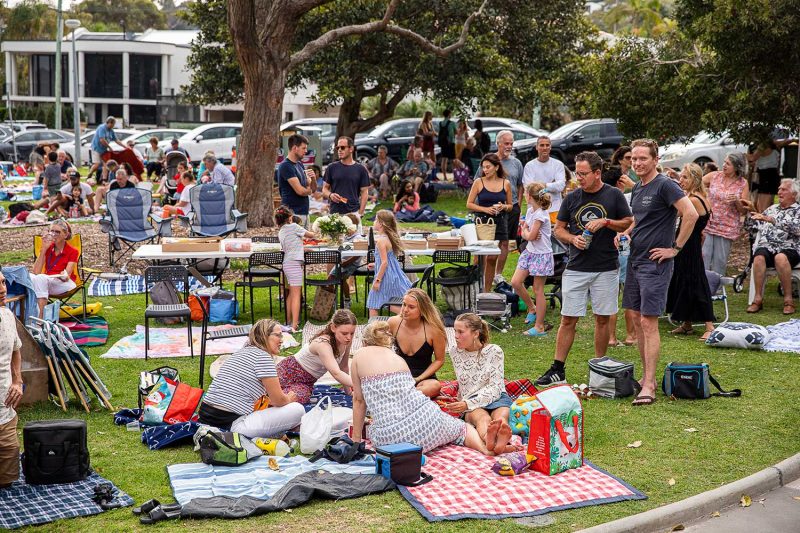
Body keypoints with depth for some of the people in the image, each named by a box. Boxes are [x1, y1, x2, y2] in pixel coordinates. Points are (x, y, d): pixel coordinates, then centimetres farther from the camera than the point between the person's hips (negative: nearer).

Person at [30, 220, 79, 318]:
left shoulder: (72, 252, 0)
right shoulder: (47, 249, 8)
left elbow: (66, 276, -12)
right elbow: (36, 272, -5)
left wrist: (63, 276, -38)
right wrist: (44, 249, -7)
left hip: (65, 284, -3)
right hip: (45, 282, 4)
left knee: (41, 278, -33)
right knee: (30, 277, -29)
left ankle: (40, 316, -40)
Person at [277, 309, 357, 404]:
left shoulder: (346, 340, -9)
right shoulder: (323, 343, -31)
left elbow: (344, 367, 8)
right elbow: (336, 373, -43)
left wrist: (348, 390, 11)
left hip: (307, 382, 7)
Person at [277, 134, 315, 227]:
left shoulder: (300, 165, 16)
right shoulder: (285, 166, -12)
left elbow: (313, 188, 17)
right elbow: (300, 191, -19)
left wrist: (313, 178, -5)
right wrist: (309, 190, 4)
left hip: (304, 212, 9)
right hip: (293, 213, -8)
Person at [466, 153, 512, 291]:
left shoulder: (505, 184, 6)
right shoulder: (479, 182, 1)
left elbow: (510, 205, 15)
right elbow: (469, 204, 1)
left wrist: (503, 207, -7)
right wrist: (485, 209, -12)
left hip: (499, 222, 2)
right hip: (481, 222, -2)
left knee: (492, 259, 5)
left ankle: (487, 290, 13)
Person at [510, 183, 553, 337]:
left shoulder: (540, 214, -19)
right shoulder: (530, 211, 7)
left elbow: (531, 236, -22)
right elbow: (524, 233, 9)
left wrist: (526, 231, -2)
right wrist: (528, 233, -13)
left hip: (541, 254, -8)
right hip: (529, 252, 8)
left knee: (538, 290, -1)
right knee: (515, 282, 1)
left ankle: (539, 326, 7)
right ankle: (532, 308, 23)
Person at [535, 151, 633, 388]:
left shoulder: (614, 195, 1)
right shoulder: (572, 198, 7)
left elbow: (630, 224, 3)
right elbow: (558, 229, 12)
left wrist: (606, 222, -11)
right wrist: (572, 238, -9)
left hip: (606, 268, -1)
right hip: (576, 268, 1)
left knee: (602, 318, 6)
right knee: (568, 319, 0)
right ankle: (557, 370, 4)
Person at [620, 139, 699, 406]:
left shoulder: (665, 185, -12)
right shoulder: (636, 189, 14)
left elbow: (691, 214, -21)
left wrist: (675, 248, -17)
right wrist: (626, 233, 9)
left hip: (655, 263, -9)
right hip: (635, 260, 9)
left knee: (648, 322, -10)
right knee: (637, 319, 12)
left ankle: (649, 386, -8)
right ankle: (646, 375, 22)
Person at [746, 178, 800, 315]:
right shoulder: (772, 209, 24)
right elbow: (757, 227, 33)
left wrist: (771, 220, -20)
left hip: (789, 249, -3)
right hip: (767, 247, 3)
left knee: (780, 257, -39)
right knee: (759, 257, -32)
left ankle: (788, 300, -30)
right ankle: (758, 299, -31)